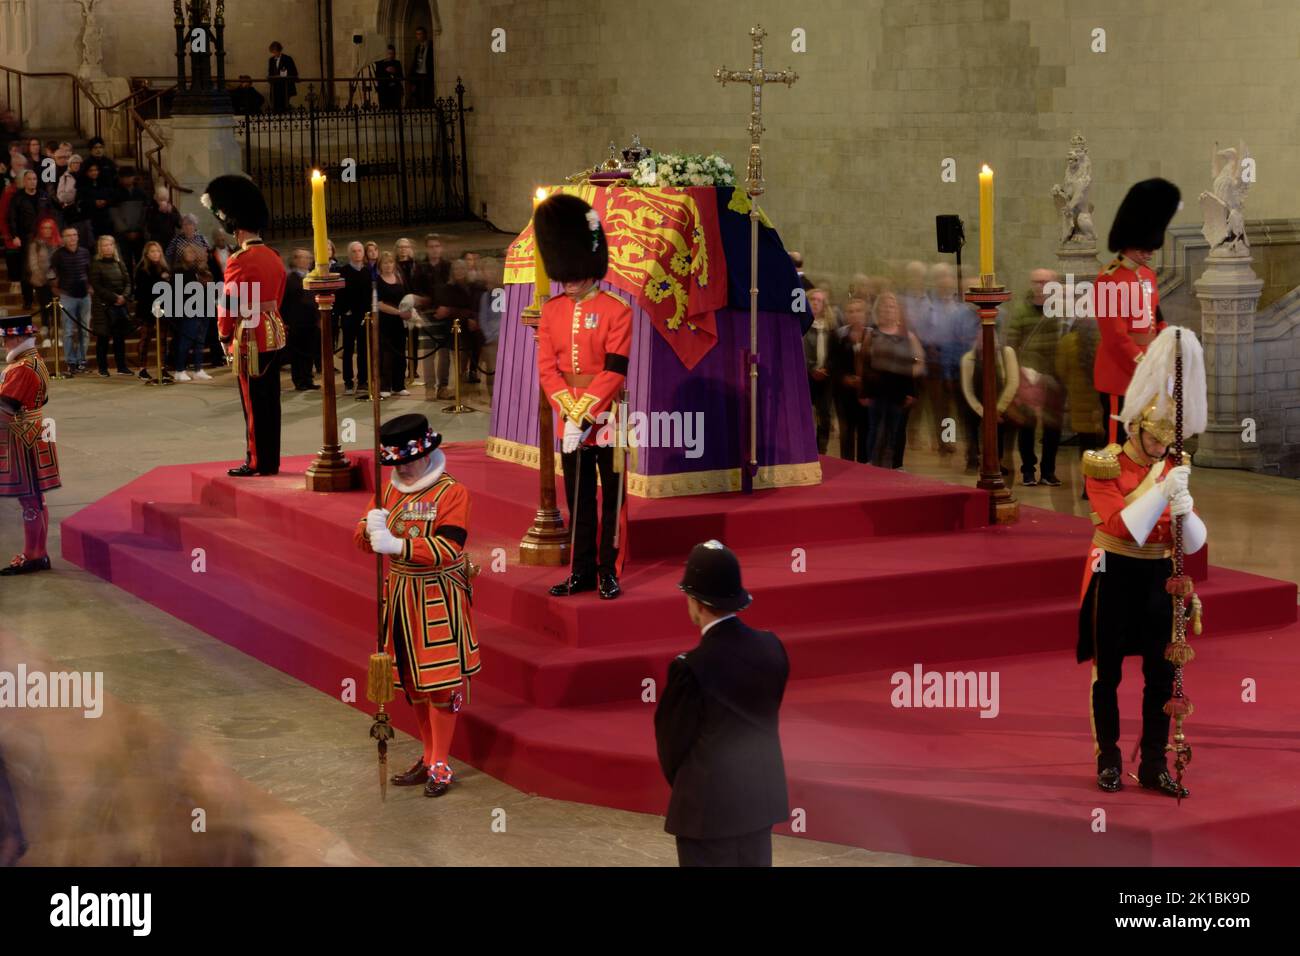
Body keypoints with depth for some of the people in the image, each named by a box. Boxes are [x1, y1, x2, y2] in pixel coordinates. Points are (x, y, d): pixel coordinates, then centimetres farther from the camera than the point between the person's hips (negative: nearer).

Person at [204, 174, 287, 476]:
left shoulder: (239, 261, -16)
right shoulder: (273, 257, 8)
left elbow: (228, 304, -12)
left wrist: (224, 334, 2)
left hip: (250, 337, -8)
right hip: (275, 332, 8)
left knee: (254, 402, -1)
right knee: (270, 399, 11)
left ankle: (257, 462, 5)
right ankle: (271, 461, 17)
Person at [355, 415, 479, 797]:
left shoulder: (451, 492, -13)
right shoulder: (389, 491, 6)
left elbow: (448, 548, -25)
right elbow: (362, 538, 2)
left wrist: (397, 544, -34)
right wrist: (371, 528, -22)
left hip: (439, 598, -6)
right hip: (401, 594, 6)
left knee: (440, 681, -3)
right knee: (413, 682, 13)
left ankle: (441, 765, 6)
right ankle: (428, 756, 26)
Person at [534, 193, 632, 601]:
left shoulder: (617, 311, -9)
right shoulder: (551, 310, 5)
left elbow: (615, 372, -14)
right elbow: (546, 368, 0)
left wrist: (584, 416, -19)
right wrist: (569, 413, -13)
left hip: (608, 418, -4)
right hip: (568, 419, 4)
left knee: (612, 498, 4)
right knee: (578, 500, 11)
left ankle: (610, 572, 12)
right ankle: (582, 571, 19)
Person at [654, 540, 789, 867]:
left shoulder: (691, 667, -22)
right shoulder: (771, 647, -3)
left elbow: (672, 741, -9)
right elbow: (766, 721, 5)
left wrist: (683, 787, 10)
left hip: (708, 807, -6)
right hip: (762, 800, 6)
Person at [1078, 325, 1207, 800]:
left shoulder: (1175, 469, 4)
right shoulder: (1104, 467, -9)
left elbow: (1194, 542, -3)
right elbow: (1122, 526, -21)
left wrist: (1185, 511, -25)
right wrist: (1162, 491, -30)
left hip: (1159, 577, 4)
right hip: (1115, 577, -4)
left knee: (1162, 672, 3)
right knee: (1107, 672, 4)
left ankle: (1154, 764, 12)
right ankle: (1109, 761, 14)